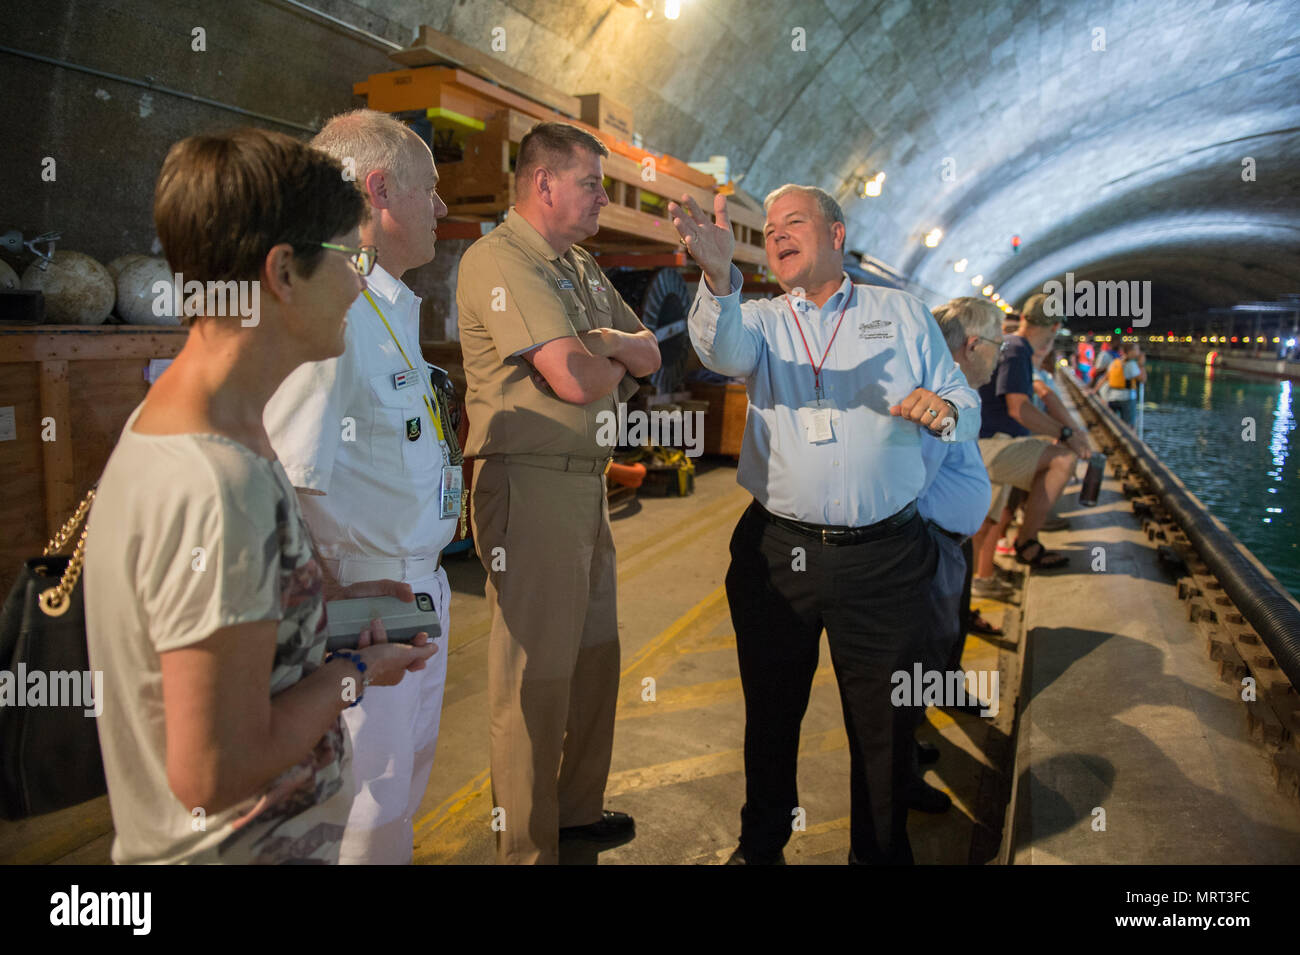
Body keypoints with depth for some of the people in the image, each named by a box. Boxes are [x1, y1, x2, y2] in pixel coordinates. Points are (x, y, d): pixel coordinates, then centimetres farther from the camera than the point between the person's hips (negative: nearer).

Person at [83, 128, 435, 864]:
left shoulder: (165, 422, -1)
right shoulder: (215, 487, -31)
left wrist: (332, 603, 4)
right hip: (242, 847, -8)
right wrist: (353, 672, -16)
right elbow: (214, 771, -28)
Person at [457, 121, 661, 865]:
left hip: (587, 479, 10)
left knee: (595, 656, 18)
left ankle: (577, 808, 36)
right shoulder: (500, 261, -13)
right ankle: (527, 846, 15)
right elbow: (574, 379, -22)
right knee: (536, 675, -1)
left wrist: (607, 345, -5)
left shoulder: (582, 266, 18)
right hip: (531, 485, -10)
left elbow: (648, 351, 18)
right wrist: (620, 366, 0)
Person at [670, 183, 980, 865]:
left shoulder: (903, 313, 10)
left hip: (882, 558, 0)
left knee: (883, 719, 9)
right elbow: (724, 348, -17)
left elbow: (966, 409, 11)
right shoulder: (761, 319, 9)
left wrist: (943, 413, -13)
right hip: (778, 552, 1)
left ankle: (881, 851, 31)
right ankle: (761, 845, 35)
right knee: (771, 712, 14)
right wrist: (717, 273, -36)